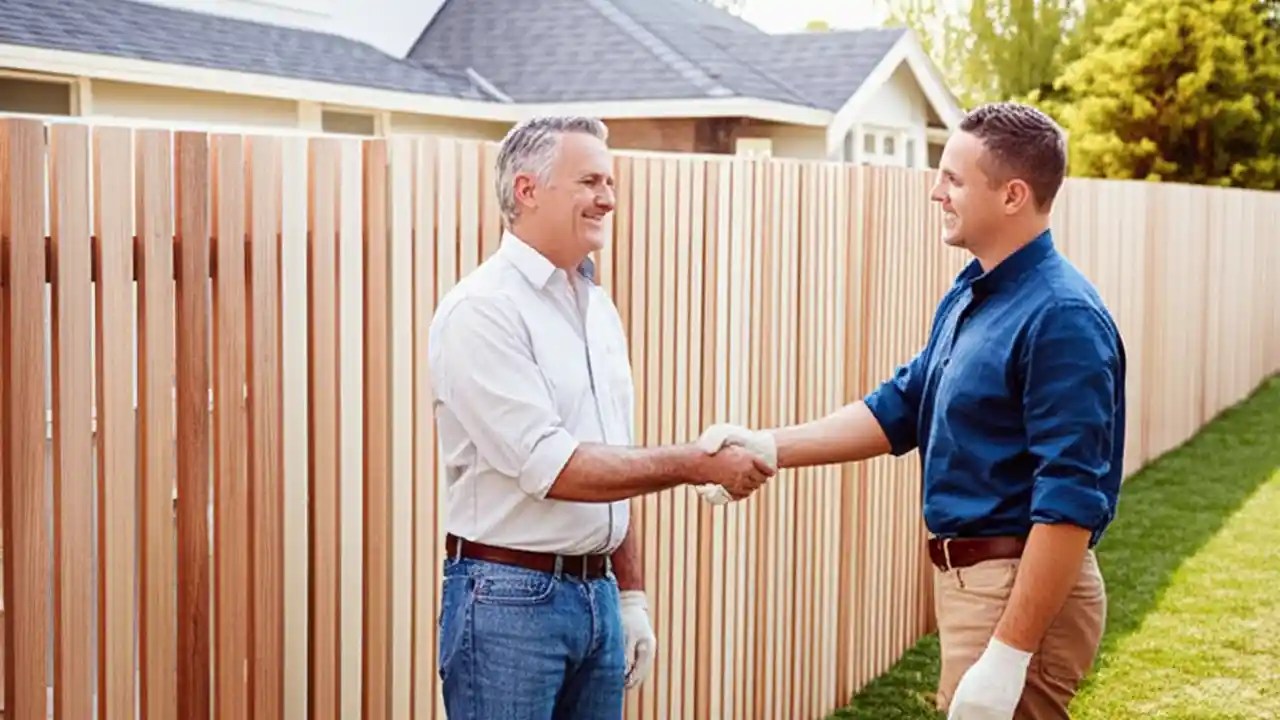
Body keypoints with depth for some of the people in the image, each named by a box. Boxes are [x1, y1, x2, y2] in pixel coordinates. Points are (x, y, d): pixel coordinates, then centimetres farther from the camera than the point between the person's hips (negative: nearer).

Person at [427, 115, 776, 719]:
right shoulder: (481, 310, -13)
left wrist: (631, 597, 15)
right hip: (509, 600, -7)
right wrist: (698, 464, -17)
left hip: (598, 595, 7)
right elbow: (553, 468, -19)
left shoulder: (598, 308, 12)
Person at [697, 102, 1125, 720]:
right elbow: (899, 411, 15)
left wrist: (1009, 656, -26)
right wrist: (769, 447, 4)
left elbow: (1070, 501, -24)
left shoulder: (1062, 317, -20)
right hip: (968, 578, 9)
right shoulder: (968, 296, 9)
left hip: (1026, 589, -9)